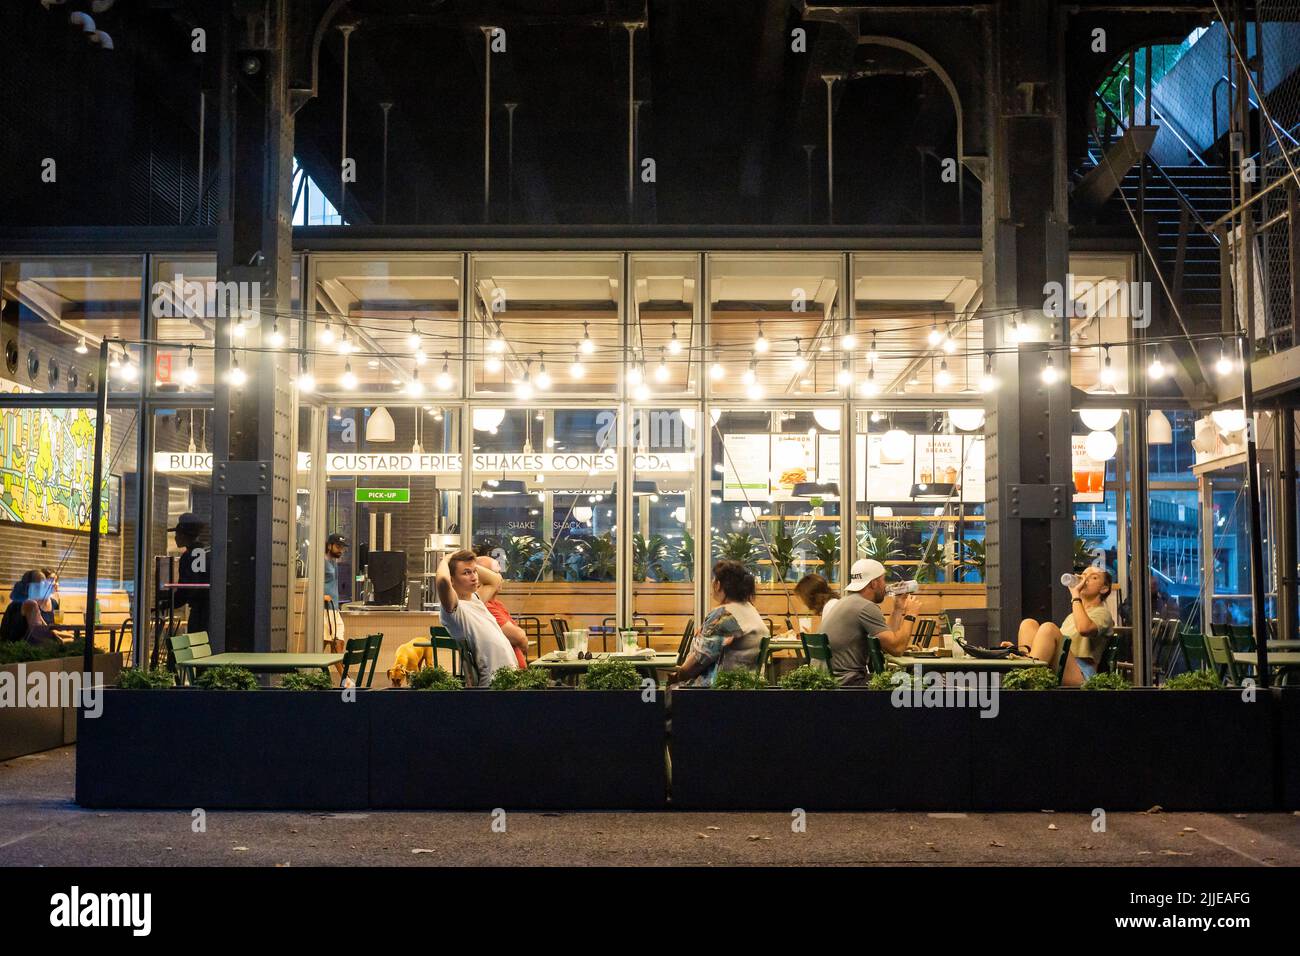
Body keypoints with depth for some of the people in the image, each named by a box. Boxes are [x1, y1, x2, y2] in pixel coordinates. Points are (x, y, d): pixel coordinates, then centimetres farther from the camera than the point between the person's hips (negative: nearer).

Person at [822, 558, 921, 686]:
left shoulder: (849, 601, 15)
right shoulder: (867, 607, -15)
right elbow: (896, 647, -18)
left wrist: (898, 609, 20)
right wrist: (910, 615, -6)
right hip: (848, 682, -10)